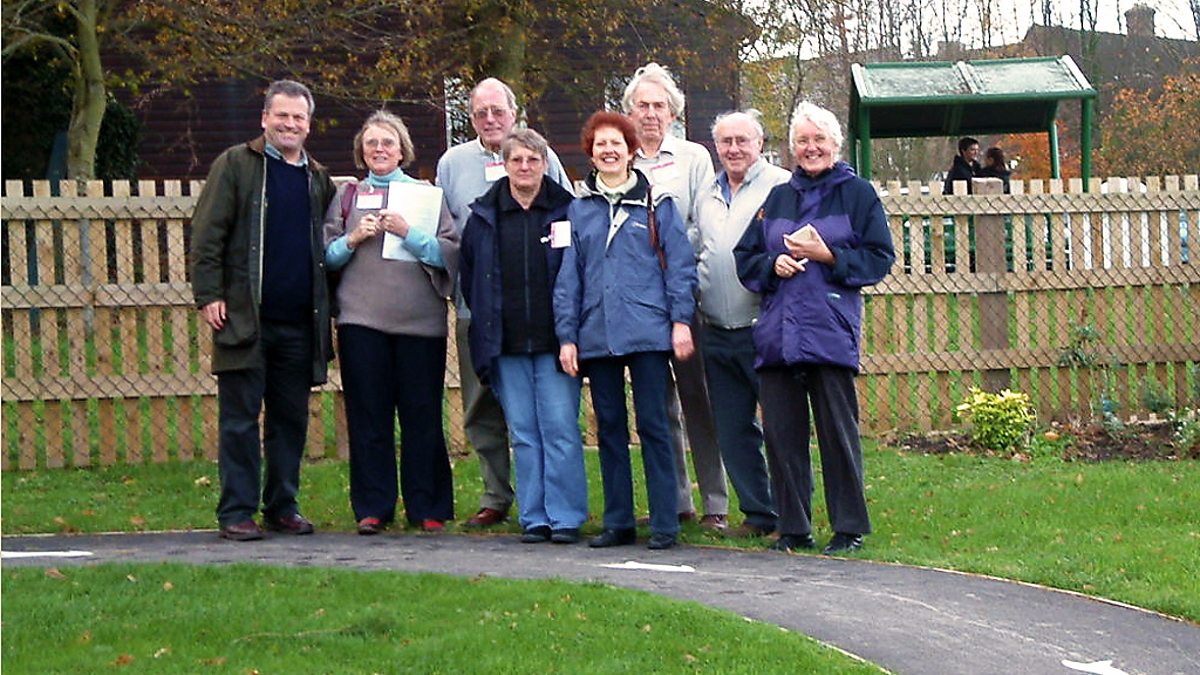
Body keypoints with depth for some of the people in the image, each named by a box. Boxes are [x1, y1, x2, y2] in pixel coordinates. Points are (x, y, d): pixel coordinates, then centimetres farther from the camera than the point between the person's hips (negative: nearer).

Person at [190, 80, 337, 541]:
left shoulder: (317, 179, 16)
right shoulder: (235, 165, 2)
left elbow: (328, 241, 23)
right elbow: (207, 233, -3)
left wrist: (324, 305, 13)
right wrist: (208, 294, -11)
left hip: (299, 322, 5)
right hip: (245, 316, -5)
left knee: (292, 419, 9)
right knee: (240, 420, -2)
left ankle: (282, 506, 18)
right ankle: (236, 512, 2)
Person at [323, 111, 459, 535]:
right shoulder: (348, 196, 14)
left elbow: (449, 253, 1)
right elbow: (326, 255, 11)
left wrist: (409, 233, -12)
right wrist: (353, 239, -7)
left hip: (420, 319, -1)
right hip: (361, 318, 1)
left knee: (422, 415, 0)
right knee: (368, 416, 1)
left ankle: (428, 508, 7)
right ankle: (372, 509, 7)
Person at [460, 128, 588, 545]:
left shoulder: (566, 212, 2)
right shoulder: (484, 216, 9)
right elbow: (468, 275, 18)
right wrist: (486, 322, 12)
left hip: (554, 341, -3)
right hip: (506, 345, 3)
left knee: (560, 428, -5)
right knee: (523, 434, 5)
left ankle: (566, 517, 0)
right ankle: (534, 518, 10)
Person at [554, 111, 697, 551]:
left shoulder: (656, 203, 4)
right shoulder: (579, 209, 11)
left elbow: (679, 264, 2)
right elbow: (568, 276, 11)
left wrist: (681, 320, -6)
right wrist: (567, 336, 5)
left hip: (647, 331, -3)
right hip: (596, 335, 3)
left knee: (652, 426, -3)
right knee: (609, 428, 8)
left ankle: (664, 524, 2)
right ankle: (618, 522, 15)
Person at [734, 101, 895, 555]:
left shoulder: (857, 194, 5)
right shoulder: (777, 198, 19)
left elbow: (879, 259, -1)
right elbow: (745, 258, 19)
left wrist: (825, 254, -11)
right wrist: (774, 264, -1)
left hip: (831, 330, -5)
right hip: (777, 330, 5)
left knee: (837, 429, -3)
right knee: (781, 432, 3)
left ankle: (850, 526, 5)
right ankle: (793, 528, 11)